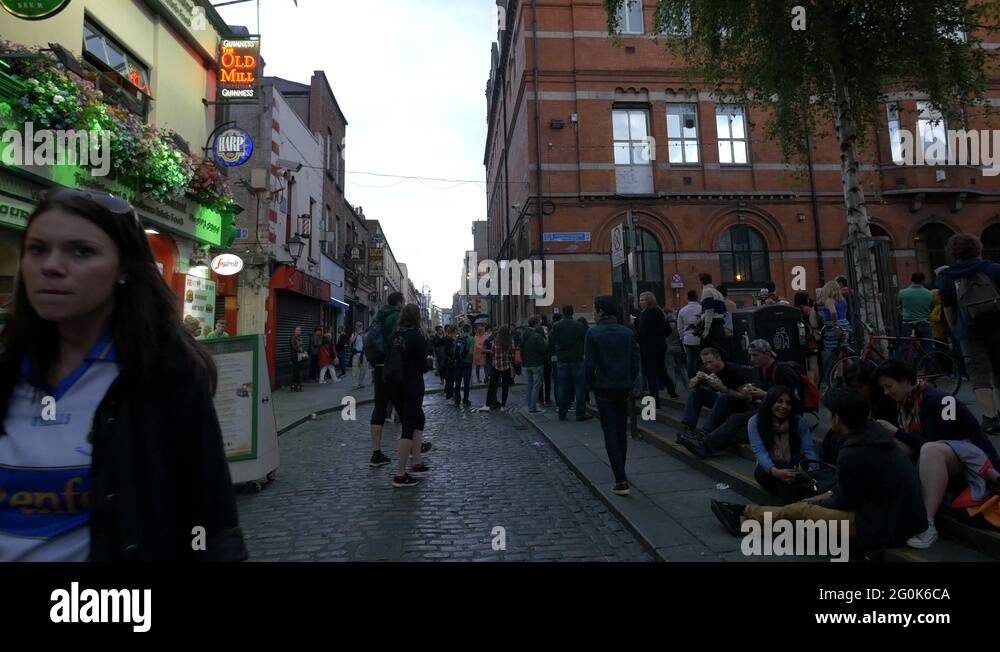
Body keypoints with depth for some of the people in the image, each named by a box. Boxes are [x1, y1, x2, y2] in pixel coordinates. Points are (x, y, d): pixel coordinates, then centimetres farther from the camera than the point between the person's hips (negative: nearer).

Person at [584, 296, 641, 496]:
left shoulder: (593, 333, -10)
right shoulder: (628, 333, 3)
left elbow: (589, 364, -13)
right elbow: (636, 362, 2)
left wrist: (592, 386, 1)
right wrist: (629, 383, 12)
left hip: (604, 389, -4)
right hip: (624, 388, 4)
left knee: (610, 433, 0)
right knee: (621, 431, 19)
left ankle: (621, 481, -5)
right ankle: (620, 471, 31)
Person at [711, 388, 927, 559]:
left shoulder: (853, 454, -26)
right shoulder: (873, 432, 1)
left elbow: (845, 502, -9)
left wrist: (819, 504, 9)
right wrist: (824, 497, 14)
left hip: (883, 525, -8)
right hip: (902, 515, 9)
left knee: (799, 512, 0)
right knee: (811, 504, 14)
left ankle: (746, 516, 19)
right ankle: (748, 516, 20)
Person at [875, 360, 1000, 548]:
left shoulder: (935, 400, -20)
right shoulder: (905, 402, 4)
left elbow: (933, 445, -27)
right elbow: (913, 442, 2)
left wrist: (896, 431, -26)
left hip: (972, 456, -8)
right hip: (939, 461, 8)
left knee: (930, 450, -38)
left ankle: (927, 525, -39)